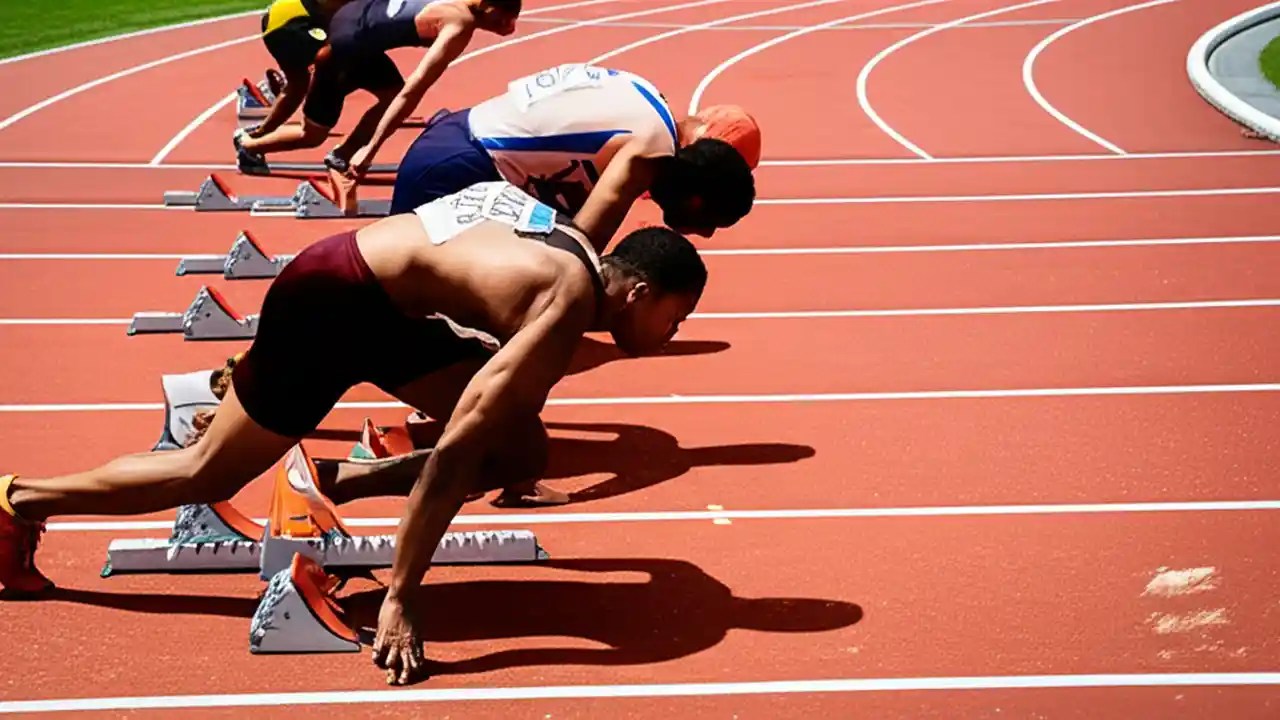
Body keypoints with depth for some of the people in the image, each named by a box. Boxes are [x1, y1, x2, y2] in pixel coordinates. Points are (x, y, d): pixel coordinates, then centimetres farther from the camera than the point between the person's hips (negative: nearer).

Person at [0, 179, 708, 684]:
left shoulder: (576, 251, -1)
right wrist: (398, 601, -30)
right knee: (210, 474, 6)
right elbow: (452, 452, -32)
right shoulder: (568, 308, -28)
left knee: (521, 448, 1)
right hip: (325, 301, -9)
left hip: (382, 300, 9)